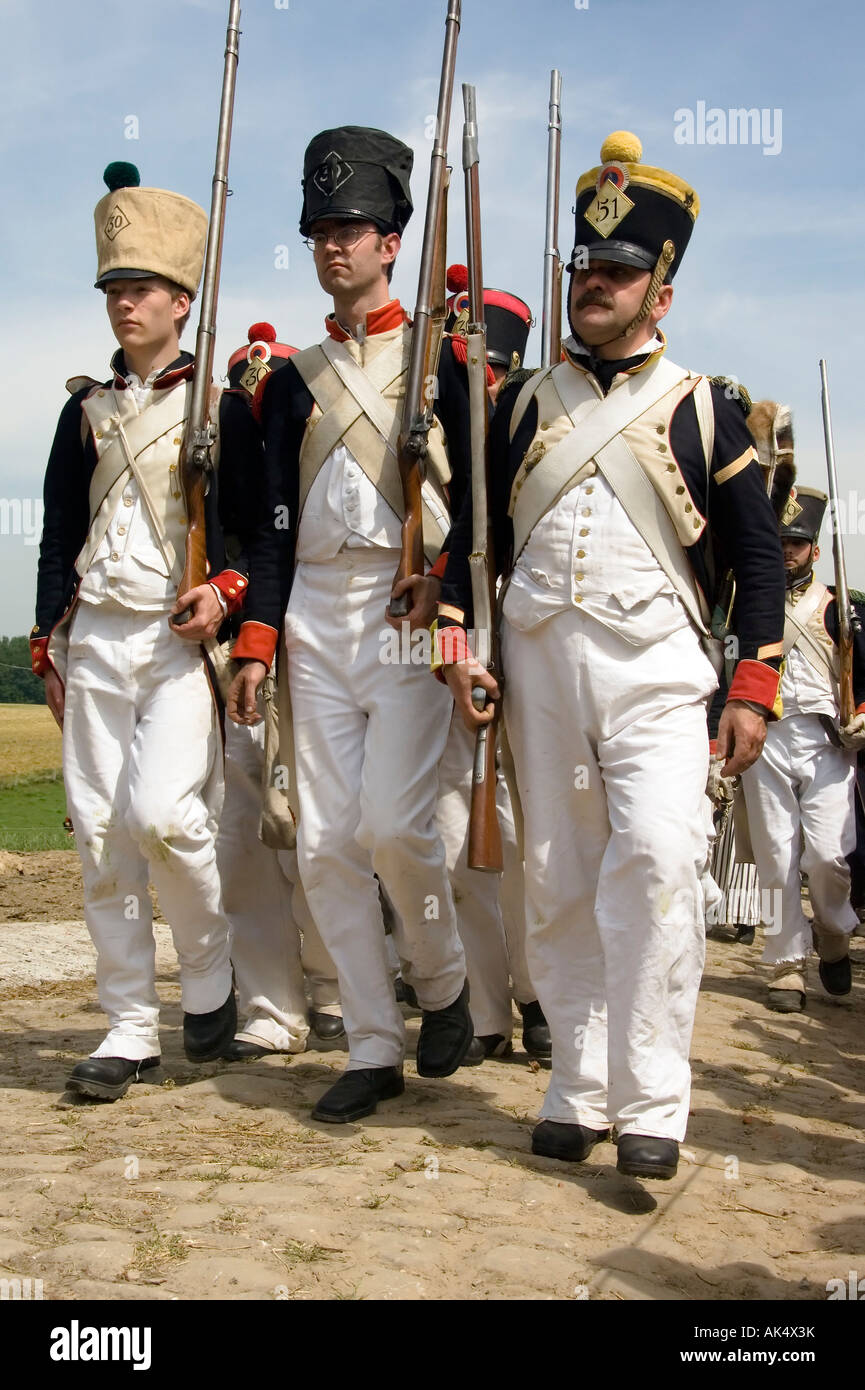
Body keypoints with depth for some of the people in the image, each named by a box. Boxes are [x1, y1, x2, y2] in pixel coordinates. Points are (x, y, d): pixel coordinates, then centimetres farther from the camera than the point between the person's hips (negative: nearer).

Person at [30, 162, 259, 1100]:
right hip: (94, 636, 5)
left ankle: (209, 977, 8)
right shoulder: (86, 411, 14)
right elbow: (59, 538, 16)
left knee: (161, 811, -18)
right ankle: (130, 1027, 11)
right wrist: (49, 648, 10)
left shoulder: (222, 407, 2)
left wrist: (227, 594, -15)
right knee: (100, 831, 1)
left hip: (184, 637, -4)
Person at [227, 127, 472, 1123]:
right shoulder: (295, 380, 16)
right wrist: (257, 642, 5)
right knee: (325, 842, 0)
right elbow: (277, 522, 13)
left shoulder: (437, 355, 6)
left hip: (409, 611, -4)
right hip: (317, 615, 5)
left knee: (391, 822, -15)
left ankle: (443, 982, 13)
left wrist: (446, 587, -13)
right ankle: (374, 1048, 10)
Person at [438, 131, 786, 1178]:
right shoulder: (523, 404, 15)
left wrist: (753, 690, -2)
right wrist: (459, 643, 2)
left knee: (656, 855, -20)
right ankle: (578, 1089, 15)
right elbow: (473, 532, 15)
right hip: (538, 660, 3)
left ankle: (650, 1101, -12)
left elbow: (759, 557, 7)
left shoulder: (702, 408, 8)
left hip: (655, 665, -3)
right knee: (558, 883, 4)